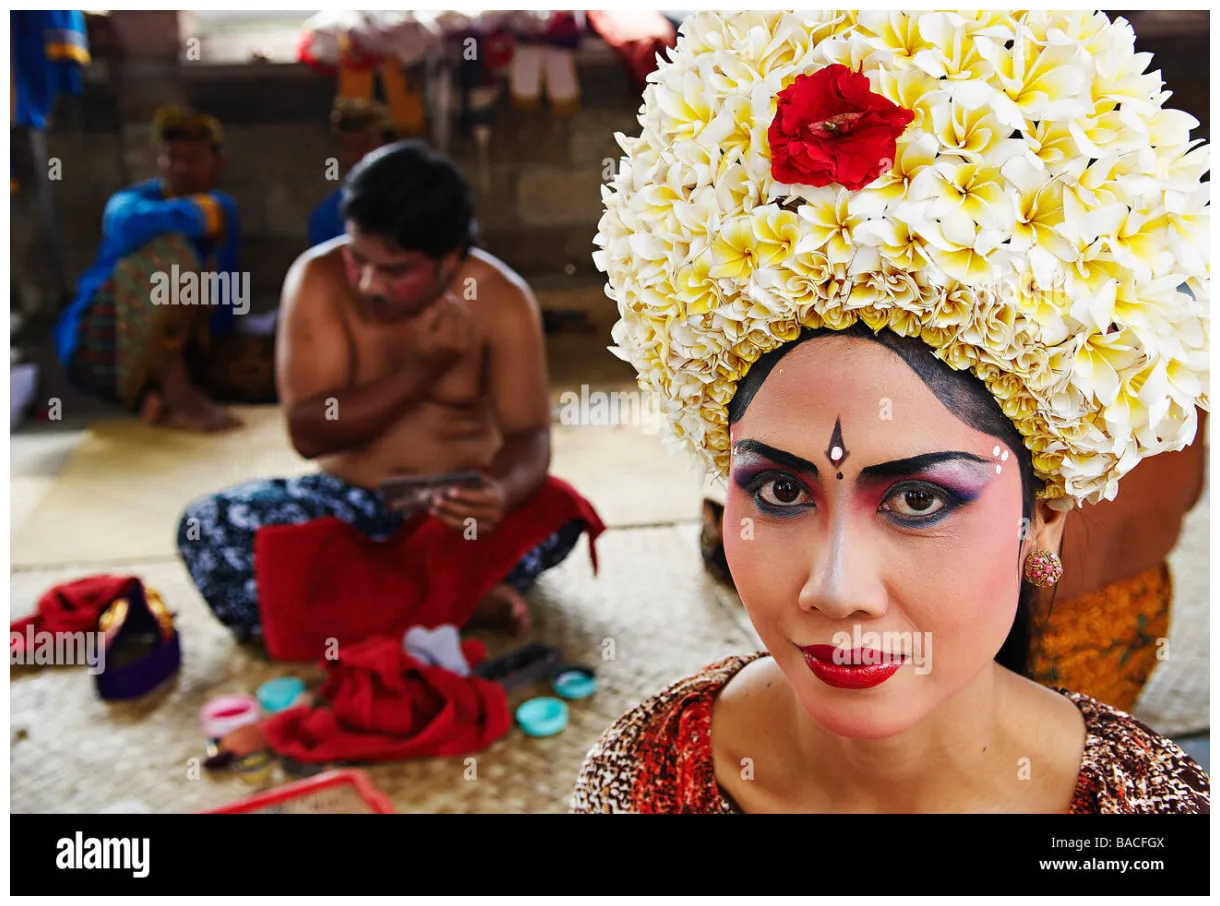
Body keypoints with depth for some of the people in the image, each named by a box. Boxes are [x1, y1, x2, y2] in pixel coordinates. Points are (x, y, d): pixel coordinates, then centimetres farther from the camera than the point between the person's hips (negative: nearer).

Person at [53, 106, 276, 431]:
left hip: (178, 356, 6)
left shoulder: (224, 211, 7)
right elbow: (130, 222, -38)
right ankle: (180, 399, -33)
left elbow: (226, 300, 9)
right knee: (168, 250, -31)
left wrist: (206, 332, -9)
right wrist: (203, 214, -26)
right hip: (100, 346, -6)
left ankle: (161, 397, -23)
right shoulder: (134, 198, -10)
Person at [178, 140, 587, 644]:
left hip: (453, 510, -1)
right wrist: (422, 369, -27)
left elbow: (528, 436, -18)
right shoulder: (318, 279, -11)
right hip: (349, 505, 2)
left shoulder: (499, 300, -12)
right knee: (206, 527, -23)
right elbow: (307, 432, -16)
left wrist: (502, 493, -41)